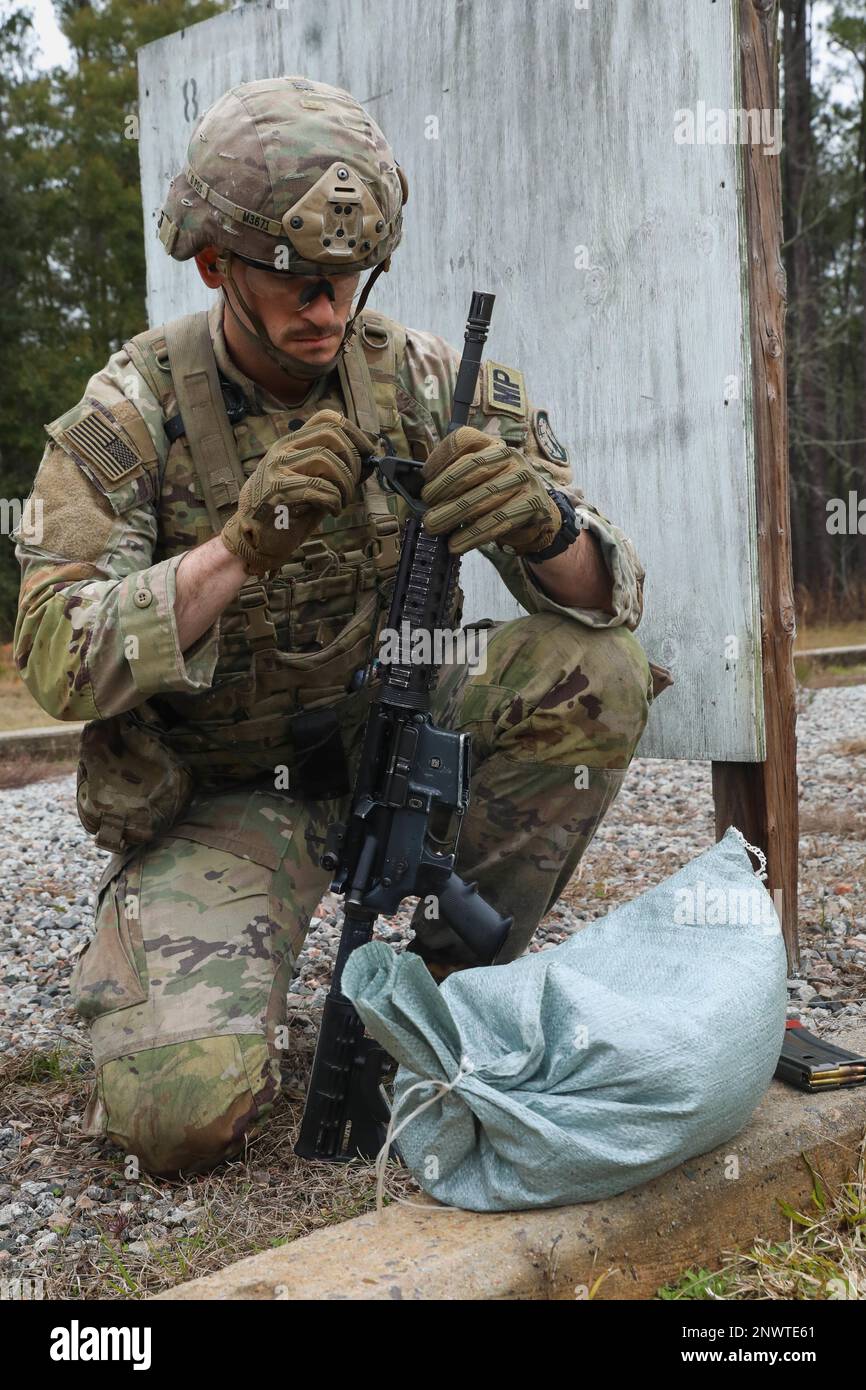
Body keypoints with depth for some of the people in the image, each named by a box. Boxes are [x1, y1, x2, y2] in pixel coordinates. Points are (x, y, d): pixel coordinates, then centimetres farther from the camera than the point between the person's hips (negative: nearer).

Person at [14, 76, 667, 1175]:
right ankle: (152, 959, 14)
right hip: (217, 796, -3)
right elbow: (55, 663, -21)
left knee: (597, 674, -21)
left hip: (385, 738, 4)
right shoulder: (129, 415, -12)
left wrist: (545, 519, -32)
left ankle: (453, 973, -2)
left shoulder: (415, 378, -7)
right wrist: (240, 547, -34)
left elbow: (611, 595, -8)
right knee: (185, 1111, -24)